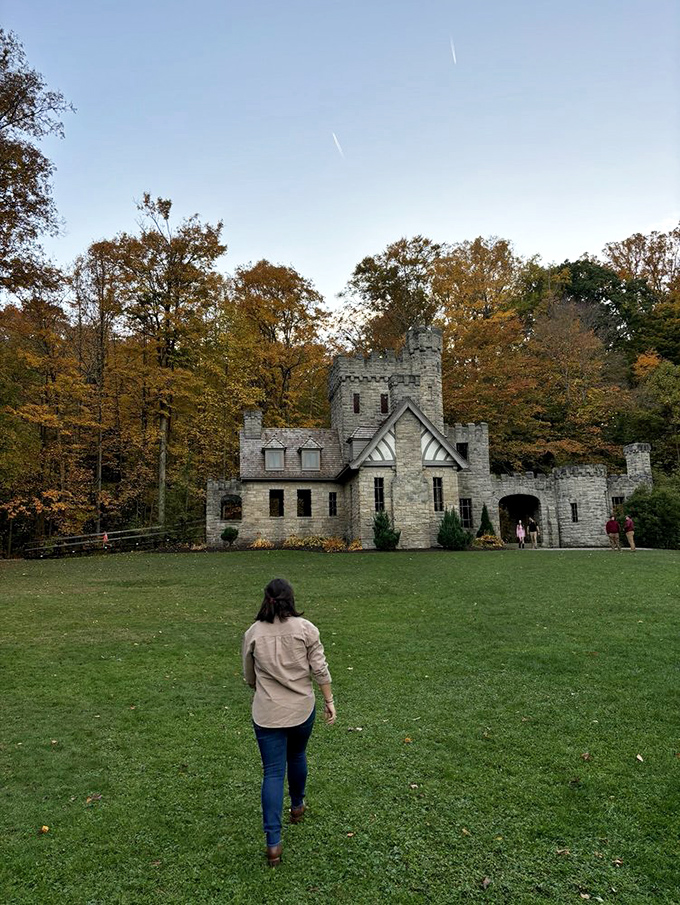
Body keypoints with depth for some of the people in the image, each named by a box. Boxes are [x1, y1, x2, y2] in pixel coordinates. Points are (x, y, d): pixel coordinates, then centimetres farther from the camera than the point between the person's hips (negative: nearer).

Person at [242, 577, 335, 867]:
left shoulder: (253, 633, -5)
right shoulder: (305, 628, -9)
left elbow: (249, 676, 7)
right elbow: (320, 669, -7)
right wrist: (329, 700, 4)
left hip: (266, 713, -1)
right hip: (302, 709, 1)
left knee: (273, 773, 5)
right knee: (297, 755, 25)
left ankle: (273, 843, 3)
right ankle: (297, 806, 45)